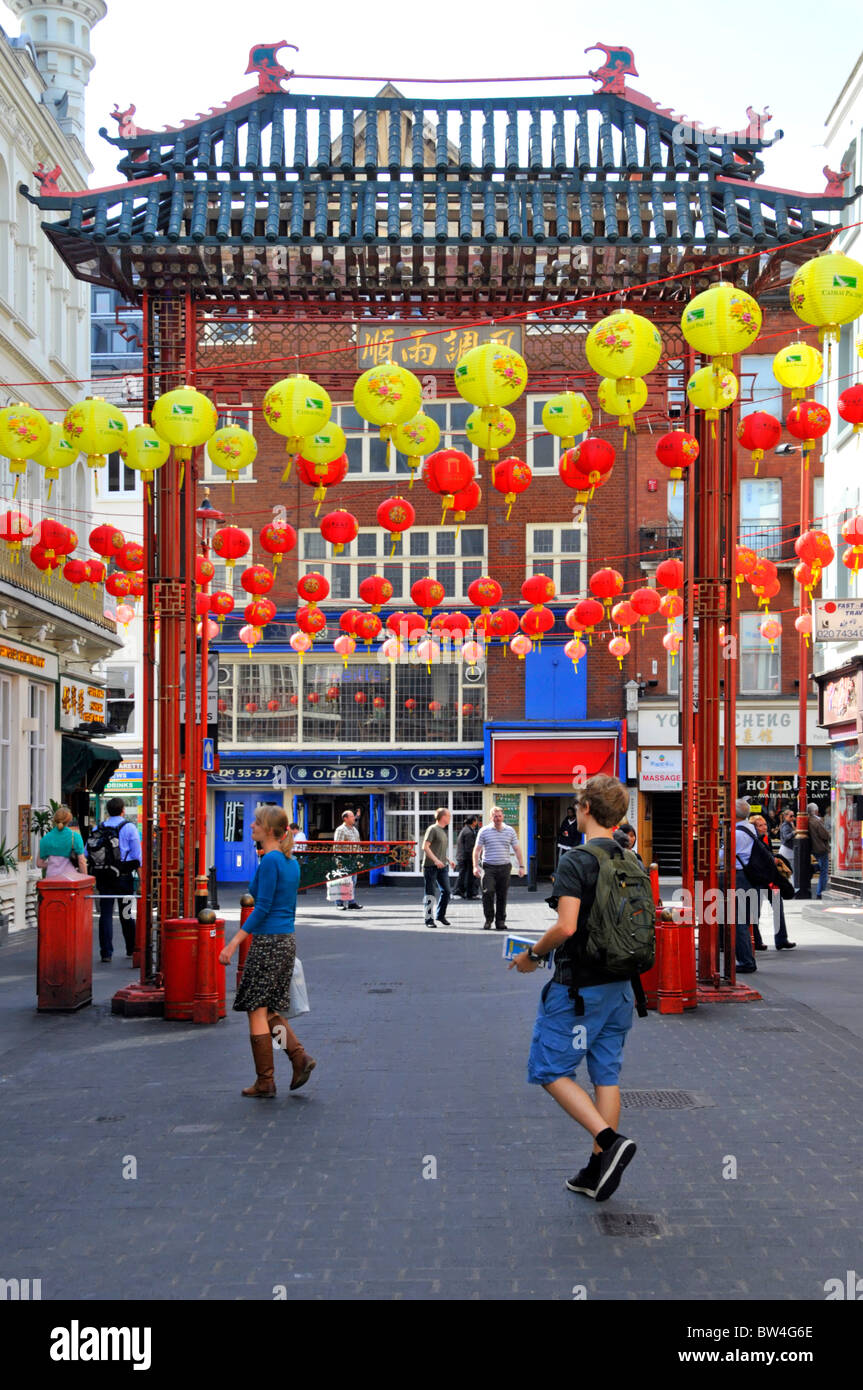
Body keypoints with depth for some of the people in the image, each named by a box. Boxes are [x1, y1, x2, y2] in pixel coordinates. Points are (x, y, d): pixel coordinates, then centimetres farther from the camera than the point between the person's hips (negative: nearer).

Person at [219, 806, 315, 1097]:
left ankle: (265, 1082, 6)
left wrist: (233, 943, -19)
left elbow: (263, 908, -19)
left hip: (267, 941, -9)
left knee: (257, 1010, 1)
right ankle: (300, 1056, 5)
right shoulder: (291, 861, 12)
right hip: (287, 940, 9)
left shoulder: (269, 860, -15)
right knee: (269, 1009, 17)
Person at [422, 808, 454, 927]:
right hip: (430, 866, -8)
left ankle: (441, 915, 18)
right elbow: (425, 847, -15)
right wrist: (436, 860, -23)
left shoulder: (444, 831, 19)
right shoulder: (432, 829, -7)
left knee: (446, 891, 2)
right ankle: (429, 919, 4)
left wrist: (449, 860, 20)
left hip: (442, 866, 8)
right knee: (430, 894, -2)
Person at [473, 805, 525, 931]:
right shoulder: (484, 831, 4)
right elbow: (477, 849, 4)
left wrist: (521, 866, 5)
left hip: (504, 867, 2)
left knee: (502, 895, 3)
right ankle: (488, 919, -1)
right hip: (488, 867, -2)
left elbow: (517, 849, 12)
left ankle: (500, 921, 13)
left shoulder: (510, 831, 9)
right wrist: (475, 866, -6)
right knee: (488, 892, -14)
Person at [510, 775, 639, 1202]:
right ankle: (598, 1170, 16)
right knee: (606, 1074, 12)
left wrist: (532, 954, -9)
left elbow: (566, 927, -25)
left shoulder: (576, 861, -17)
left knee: (550, 1070, 2)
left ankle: (610, 1140, -12)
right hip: (619, 985, 8)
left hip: (577, 986, -8)